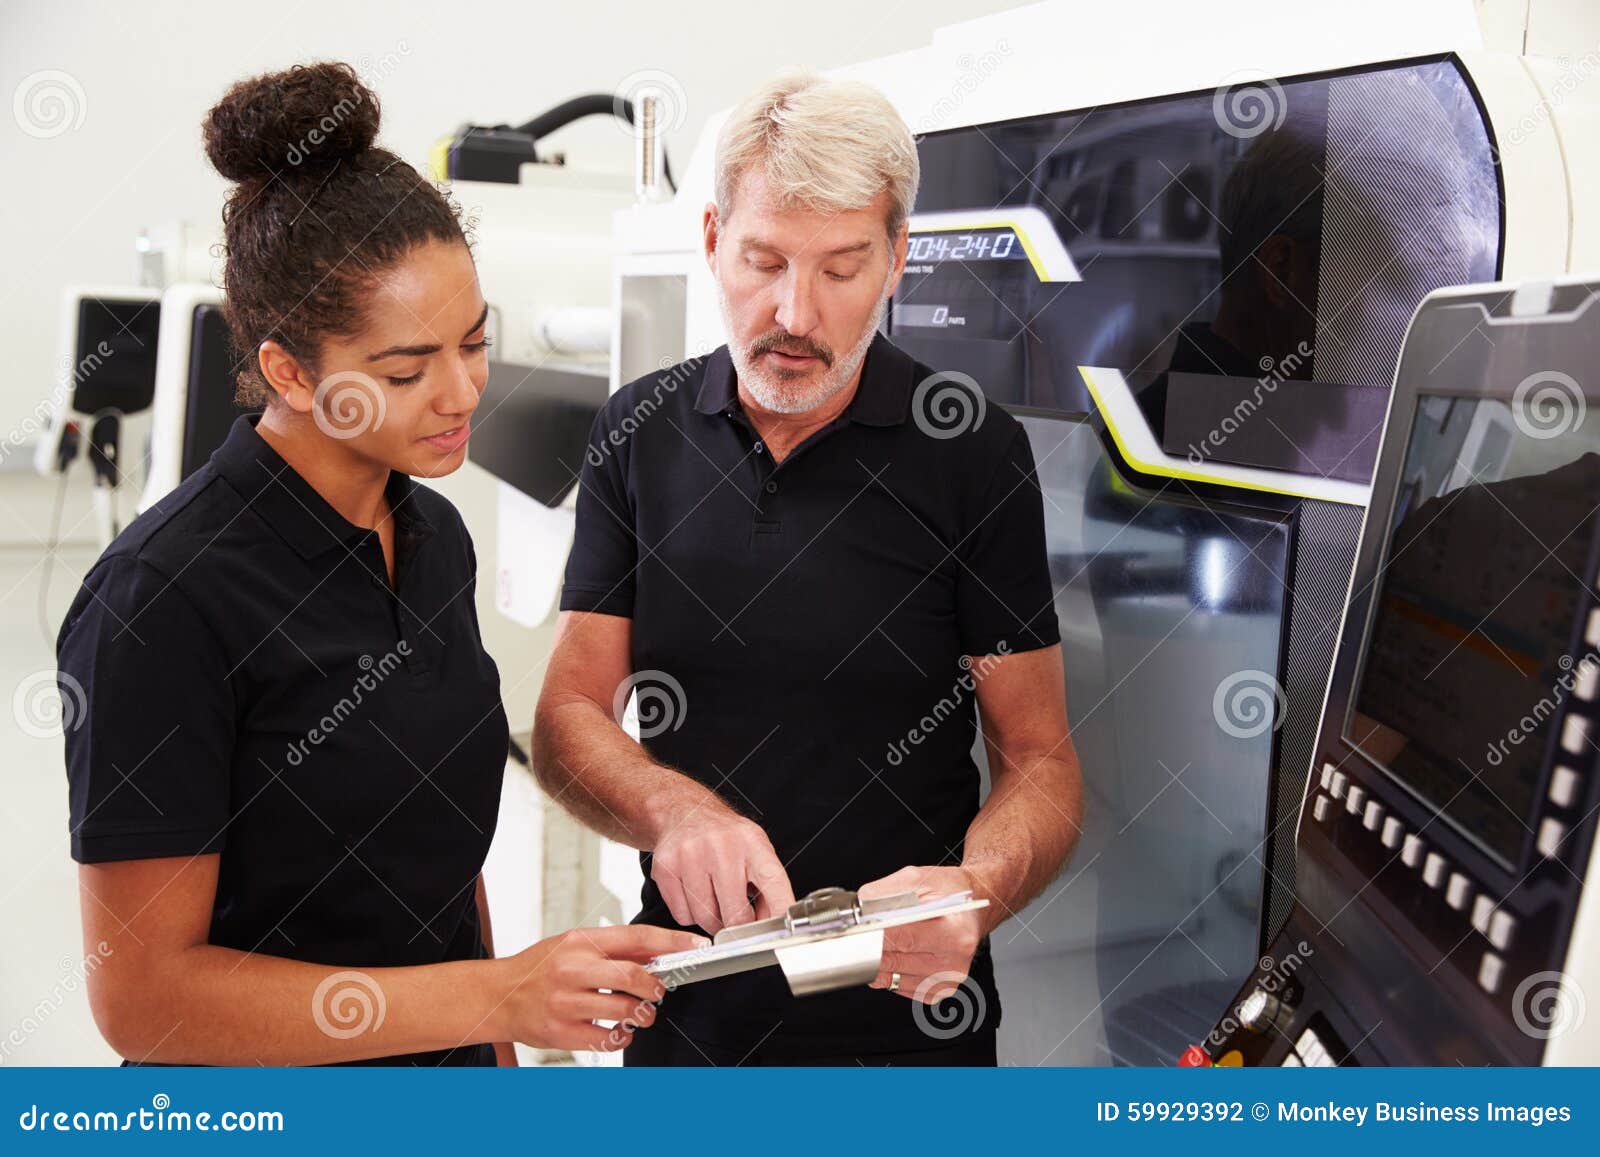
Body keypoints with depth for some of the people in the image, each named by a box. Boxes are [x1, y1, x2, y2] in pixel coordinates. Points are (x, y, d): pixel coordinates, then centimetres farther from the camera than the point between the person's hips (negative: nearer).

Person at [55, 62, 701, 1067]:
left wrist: (499, 1050, 6)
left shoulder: (437, 535, -1)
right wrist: (501, 997, -26)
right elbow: (143, 992, -22)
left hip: (450, 1058, 6)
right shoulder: (165, 594, -23)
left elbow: (440, 849, 7)